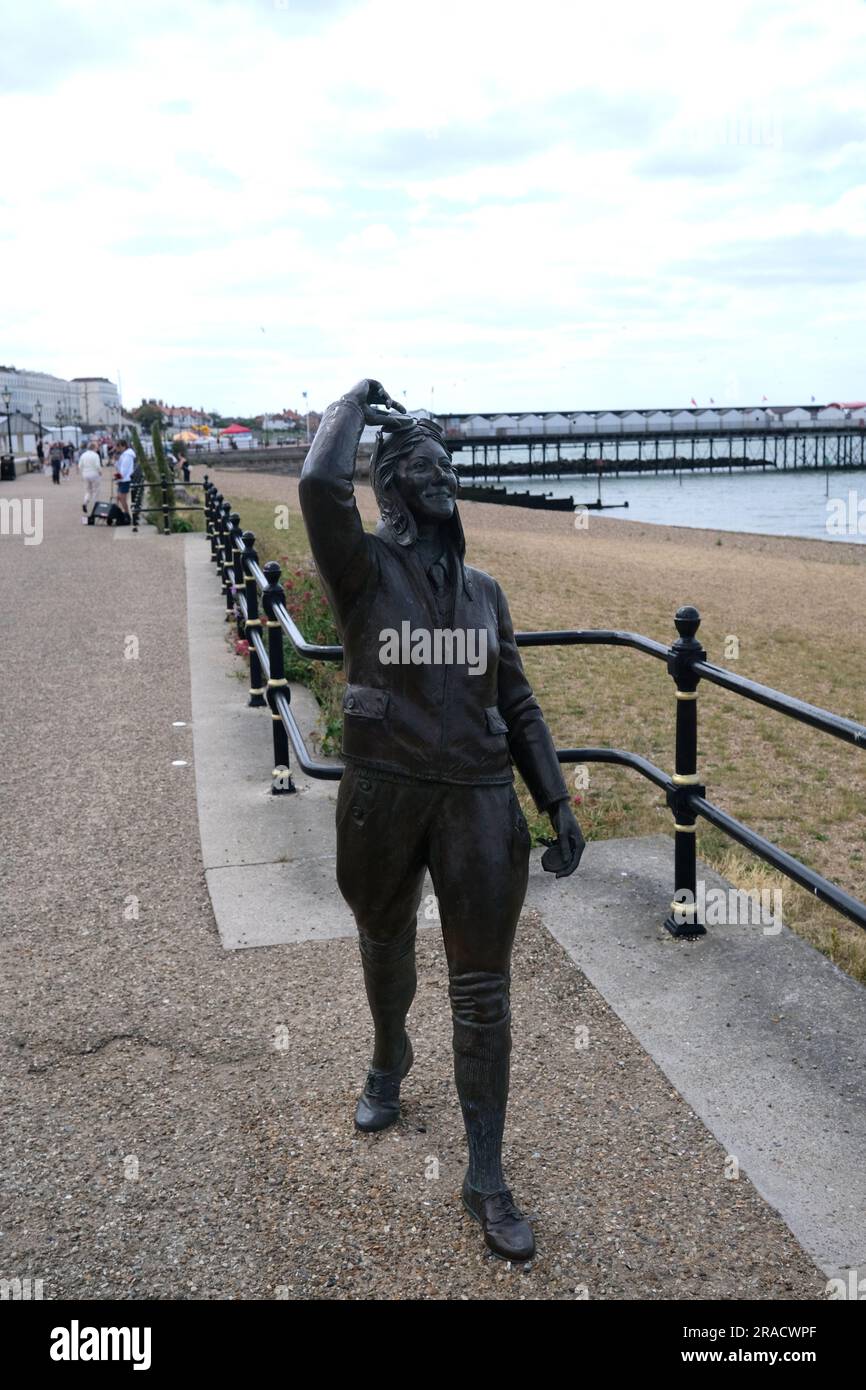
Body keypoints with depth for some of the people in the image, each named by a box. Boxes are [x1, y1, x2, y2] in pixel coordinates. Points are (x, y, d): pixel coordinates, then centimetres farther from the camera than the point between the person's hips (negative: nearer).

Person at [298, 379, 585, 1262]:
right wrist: (356, 403, -6)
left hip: (480, 801, 2)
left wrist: (558, 804, 5)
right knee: (385, 951, 22)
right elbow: (320, 484, -26)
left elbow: (517, 705, 12)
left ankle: (486, 1180, 18)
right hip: (382, 796, -2)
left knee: (484, 995, 3)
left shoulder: (483, 591, 10)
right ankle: (389, 1060, 55)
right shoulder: (362, 569, -5)